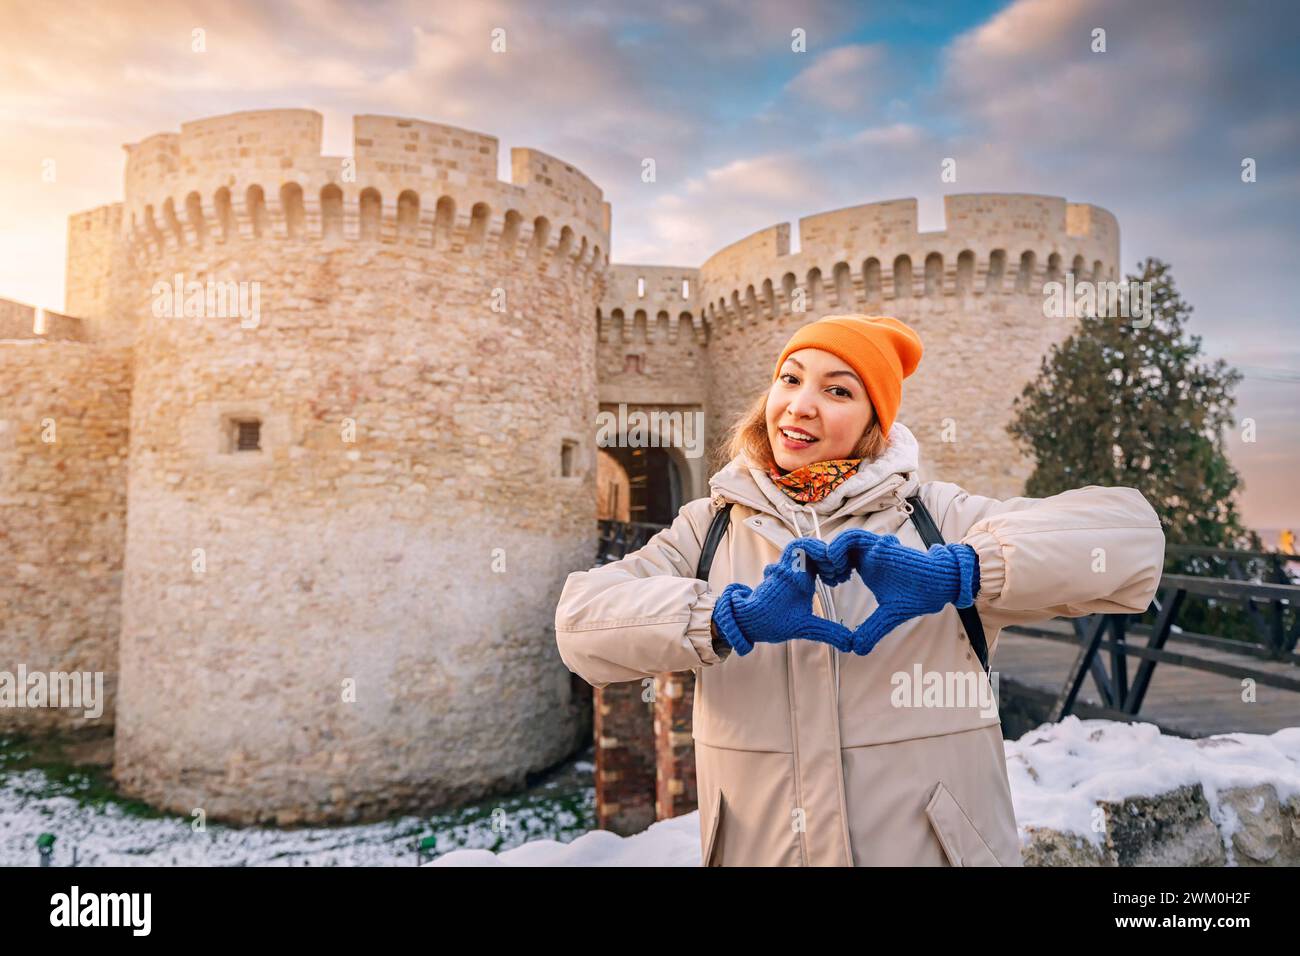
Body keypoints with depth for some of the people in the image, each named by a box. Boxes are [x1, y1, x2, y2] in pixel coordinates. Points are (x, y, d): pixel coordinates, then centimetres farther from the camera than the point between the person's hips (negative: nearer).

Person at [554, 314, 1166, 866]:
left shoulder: (938, 519, -5)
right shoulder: (711, 528, -2)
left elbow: (1130, 532, -14)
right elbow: (580, 619, -13)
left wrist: (953, 572, -28)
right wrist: (732, 617, -28)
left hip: (930, 849, -1)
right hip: (754, 849, 2)